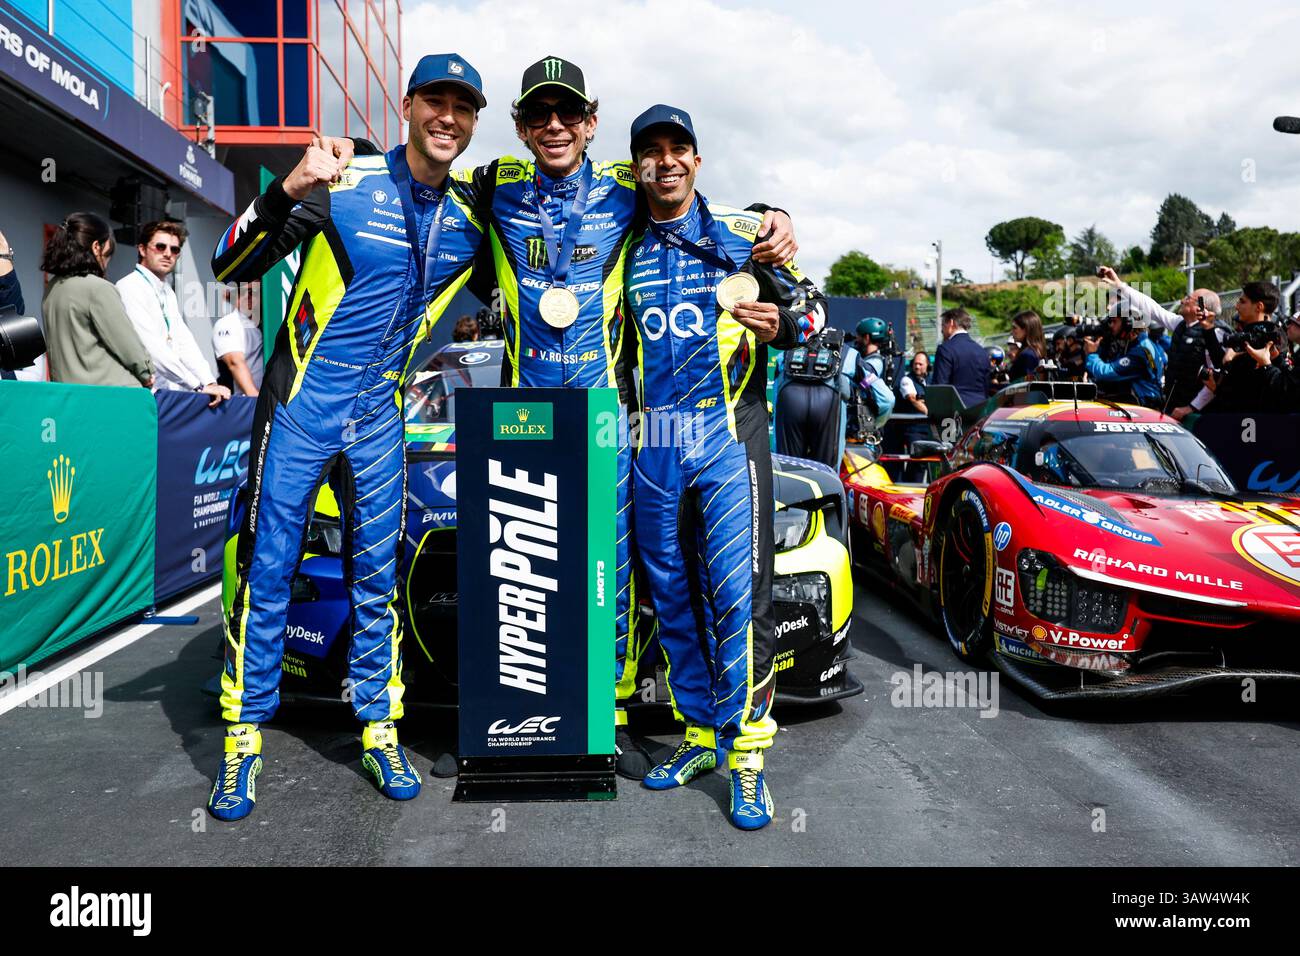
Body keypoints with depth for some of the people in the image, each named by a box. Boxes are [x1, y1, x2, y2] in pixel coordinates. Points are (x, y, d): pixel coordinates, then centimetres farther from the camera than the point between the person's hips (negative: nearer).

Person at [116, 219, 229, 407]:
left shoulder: (168, 292, 19)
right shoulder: (130, 288, -6)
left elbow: (185, 343, 10)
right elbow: (152, 347, -15)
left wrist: (210, 383, -5)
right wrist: (199, 386, -17)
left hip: (170, 392, 7)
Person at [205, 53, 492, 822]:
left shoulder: (467, 221, 5)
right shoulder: (344, 184, -10)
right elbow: (233, 268, -12)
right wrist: (287, 190, -28)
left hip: (379, 415, 4)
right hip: (300, 402, -4)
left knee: (378, 576, 9)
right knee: (267, 569, 2)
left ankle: (380, 731, 22)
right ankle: (244, 740, 15)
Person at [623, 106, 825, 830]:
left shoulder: (742, 232, 6)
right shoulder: (626, 251, 15)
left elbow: (812, 304, 9)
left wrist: (783, 322, -12)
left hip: (728, 431, -4)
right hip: (654, 444, 4)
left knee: (738, 593, -10)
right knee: (674, 597, 8)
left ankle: (748, 750, 0)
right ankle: (701, 734, 22)